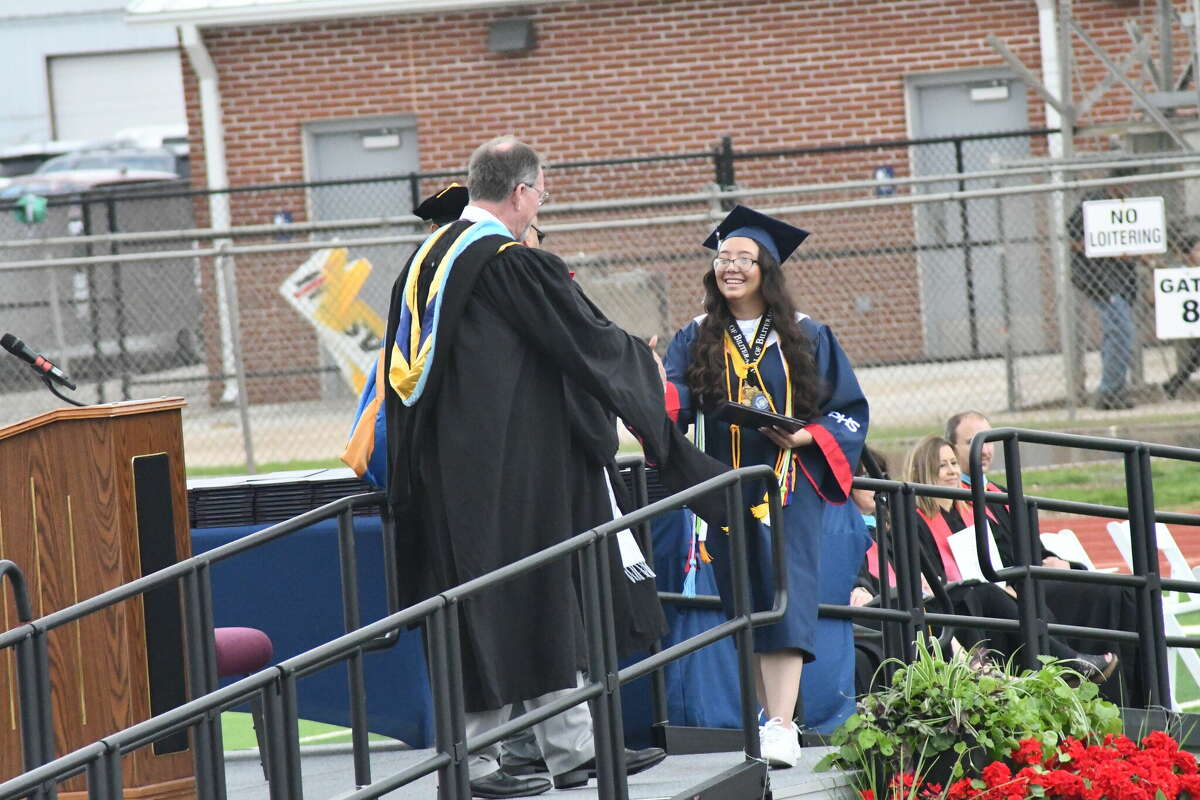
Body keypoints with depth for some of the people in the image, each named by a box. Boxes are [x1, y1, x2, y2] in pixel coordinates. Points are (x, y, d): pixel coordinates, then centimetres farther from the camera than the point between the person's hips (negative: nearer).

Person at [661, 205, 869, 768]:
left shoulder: (806, 338, 6)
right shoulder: (696, 341, 9)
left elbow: (849, 410, 8)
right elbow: (675, 405, -6)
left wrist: (806, 436, -10)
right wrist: (658, 391, -29)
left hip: (788, 488, -2)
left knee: (783, 600, -14)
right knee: (746, 609, 4)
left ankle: (781, 728, -22)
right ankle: (774, 718, 11)